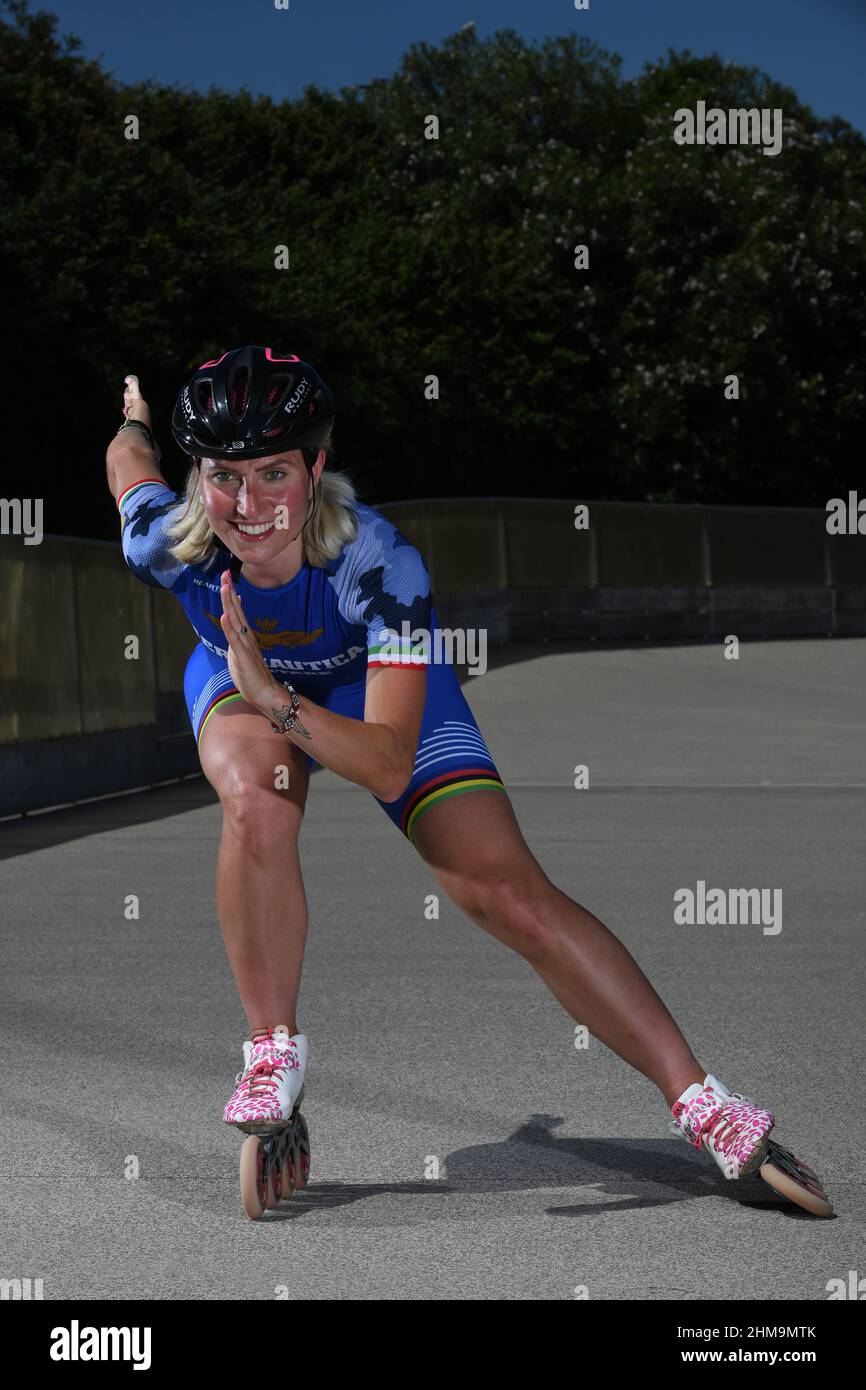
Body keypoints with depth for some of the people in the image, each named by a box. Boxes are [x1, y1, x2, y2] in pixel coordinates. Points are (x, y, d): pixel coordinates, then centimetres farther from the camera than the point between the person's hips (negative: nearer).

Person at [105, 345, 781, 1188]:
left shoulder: (376, 560, -40)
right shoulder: (169, 544, -31)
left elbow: (390, 767, -44)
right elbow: (128, 461, -5)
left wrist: (277, 703, -60)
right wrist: (134, 420, 19)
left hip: (376, 685, -1)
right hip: (240, 676, 1)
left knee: (511, 894, -13)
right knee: (258, 804, -35)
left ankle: (696, 1099, -4)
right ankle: (272, 1057, -17)